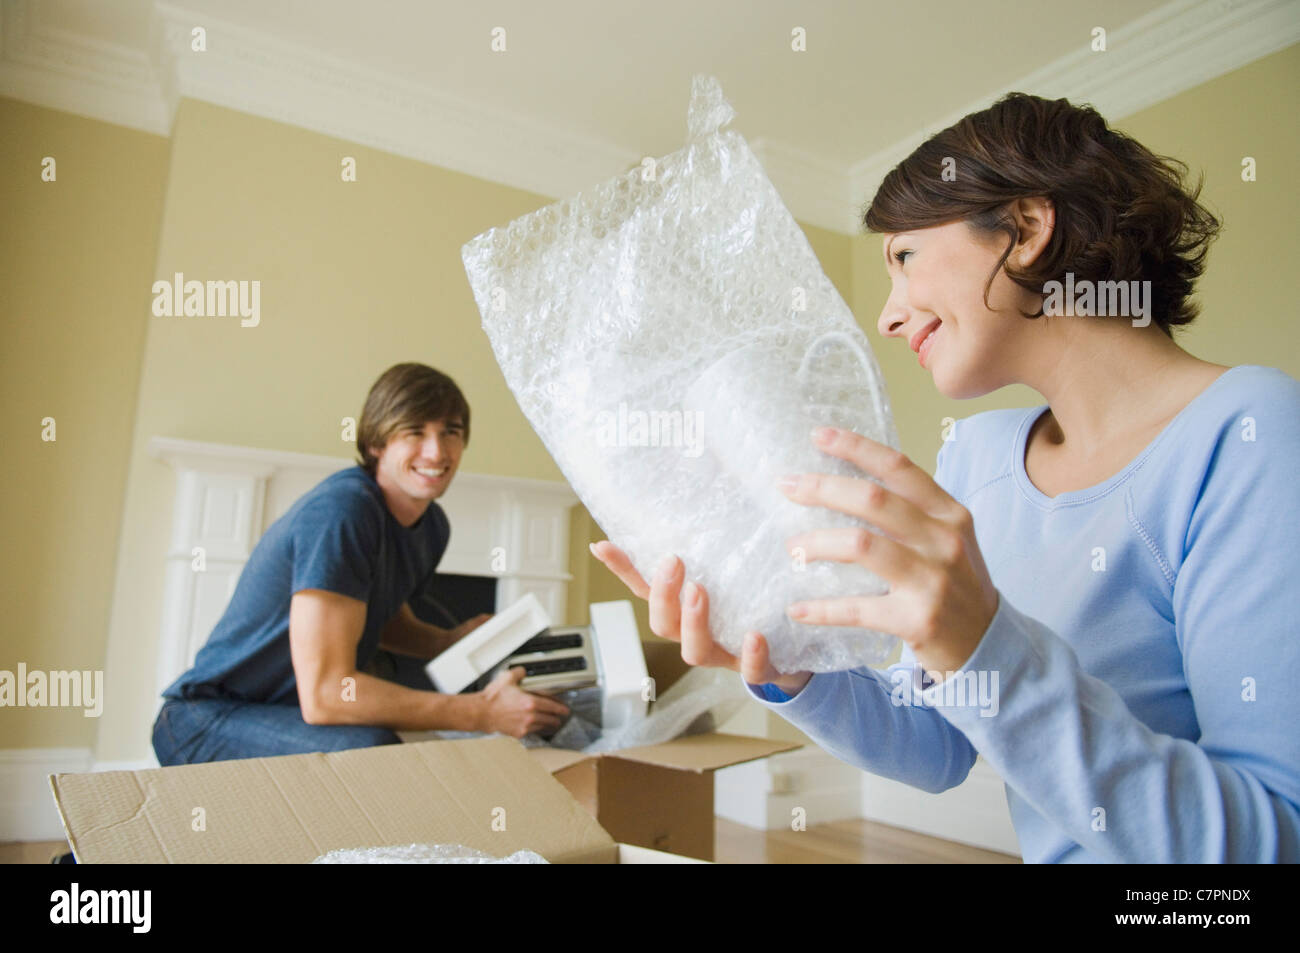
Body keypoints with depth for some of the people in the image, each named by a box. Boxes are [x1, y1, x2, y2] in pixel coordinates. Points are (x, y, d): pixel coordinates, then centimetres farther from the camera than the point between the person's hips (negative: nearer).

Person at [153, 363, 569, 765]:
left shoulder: (431, 525, 1)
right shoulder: (340, 510, -26)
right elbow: (323, 694, -31)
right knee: (370, 748, -33)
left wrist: (450, 641, -1)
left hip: (293, 710, 8)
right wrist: (481, 713, -29)